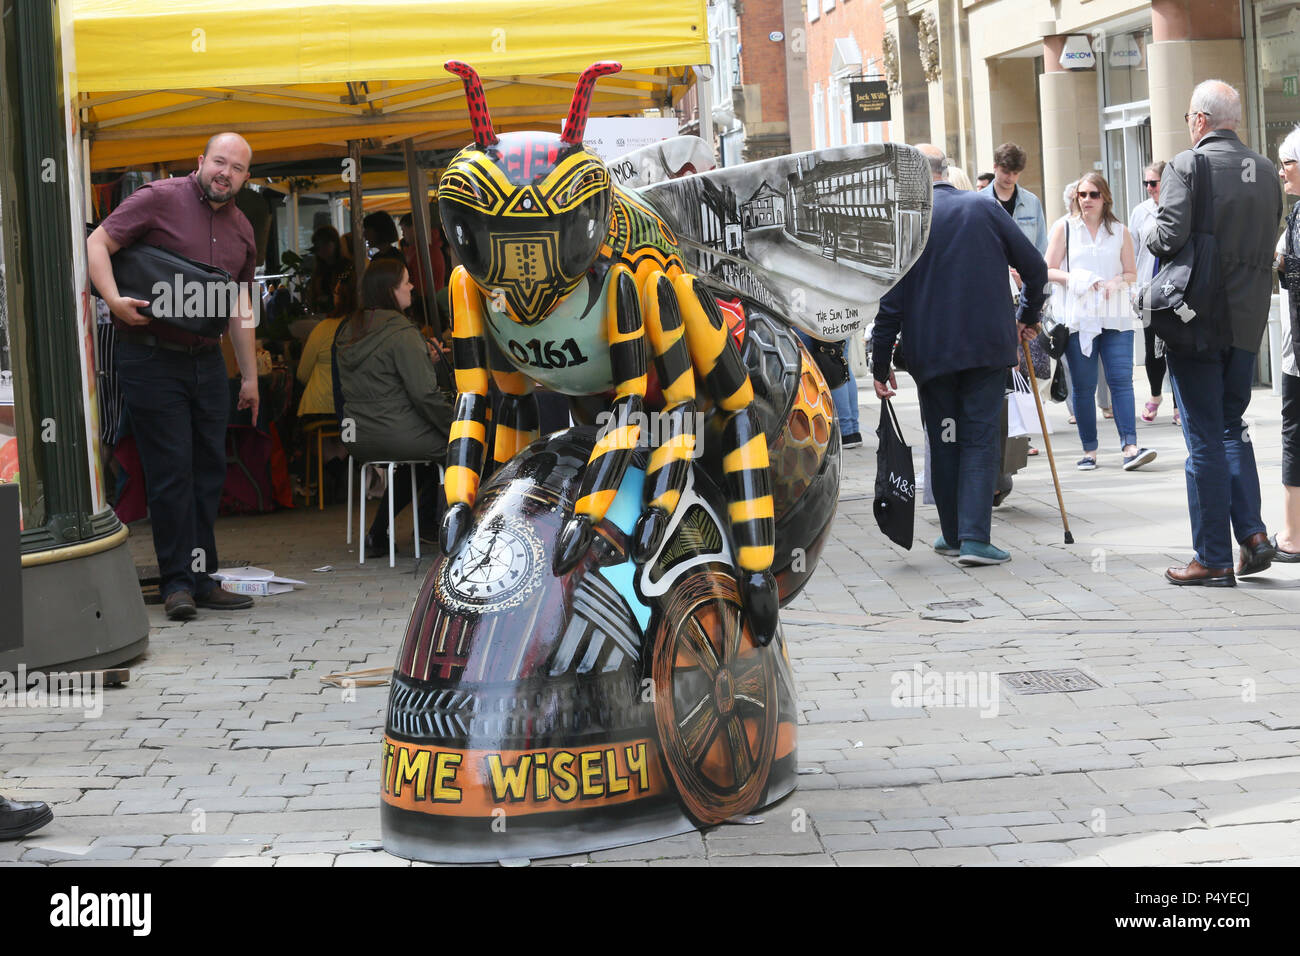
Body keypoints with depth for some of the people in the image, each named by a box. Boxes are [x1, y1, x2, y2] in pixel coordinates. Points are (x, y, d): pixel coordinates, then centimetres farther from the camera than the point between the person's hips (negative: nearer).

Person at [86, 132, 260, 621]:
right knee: (171, 471, -6)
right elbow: (97, 244, -9)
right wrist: (115, 300, -24)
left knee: (209, 471, 7)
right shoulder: (159, 199, -6)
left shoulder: (241, 230, 13)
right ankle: (176, 582, 1)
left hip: (207, 361, 6)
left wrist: (249, 375, 18)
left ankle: (202, 580, 14)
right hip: (151, 357, -6)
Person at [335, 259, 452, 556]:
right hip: (396, 436, -8)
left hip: (357, 440, 8)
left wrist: (425, 360, 16)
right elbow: (425, 394, -18)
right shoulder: (402, 333, -16)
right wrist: (455, 428, -5)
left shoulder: (349, 331, 11)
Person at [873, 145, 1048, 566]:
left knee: (944, 441, 12)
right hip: (989, 344, 0)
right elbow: (1035, 266, 4)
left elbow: (890, 298, -5)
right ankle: (975, 537, -9)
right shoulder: (983, 207, 2)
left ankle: (954, 535, 19)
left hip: (931, 350, 0)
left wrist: (881, 364, 0)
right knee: (980, 437, 2)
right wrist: (1028, 318, 20)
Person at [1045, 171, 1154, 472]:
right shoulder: (1065, 228, 8)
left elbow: (1132, 273, 13)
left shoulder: (1120, 231, 11)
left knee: (1121, 380, -10)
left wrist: (1115, 282, -9)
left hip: (1115, 317, 0)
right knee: (1083, 387, 2)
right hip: (1077, 318, 0)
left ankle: (1130, 447, -15)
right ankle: (1089, 450, 9)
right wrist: (1073, 279, -13)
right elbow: (1049, 270, 6)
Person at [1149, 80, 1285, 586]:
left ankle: (1213, 559, 3)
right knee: (1231, 426, 19)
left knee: (1204, 438, 0)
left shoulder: (1185, 166, -11)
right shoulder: (1266, 171, 7)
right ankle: (1252, 532, 7)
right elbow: (1269, 246, 10)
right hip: (1248, 318, 5)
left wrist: (1150, 236, 0)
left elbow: (1170, 236, -21)